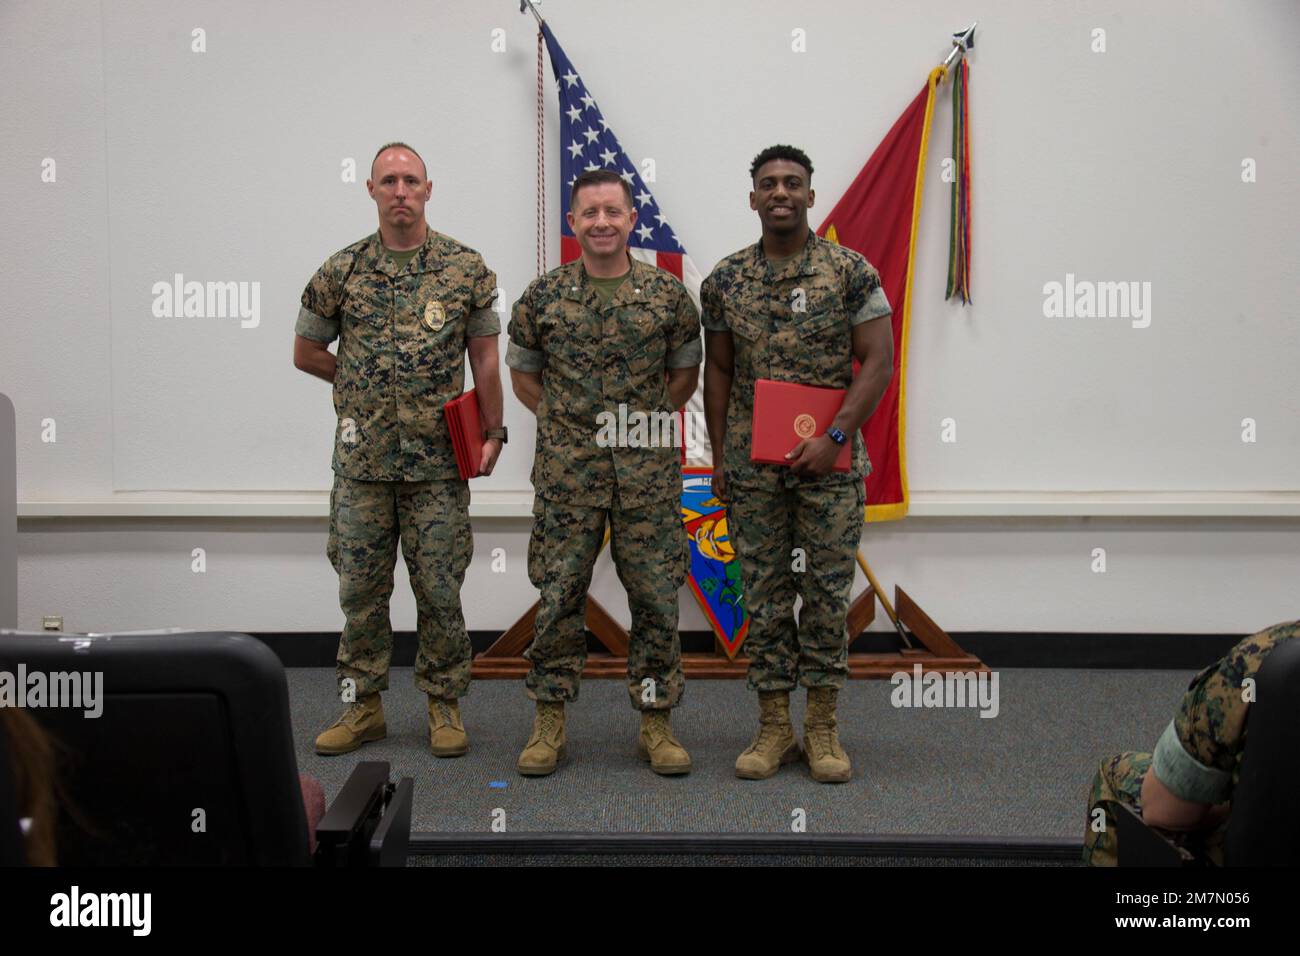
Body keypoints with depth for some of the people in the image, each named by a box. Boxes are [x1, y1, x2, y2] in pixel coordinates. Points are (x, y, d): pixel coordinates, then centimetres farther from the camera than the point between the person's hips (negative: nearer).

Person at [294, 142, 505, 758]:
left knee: (439, 590, 4)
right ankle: (363, 706, 21)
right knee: (361, 587, 8)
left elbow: (484, 357, 5)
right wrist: (365, 384, 7)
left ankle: (444, 706, 18)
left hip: (437, 460, -1)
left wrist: (492, 432, 1)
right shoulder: (342, 270, 4)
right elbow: (306, 351, 13)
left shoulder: (466, 267, 2)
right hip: (361, 458, 2)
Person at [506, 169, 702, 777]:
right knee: (558, 596, 3)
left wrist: (648, 418, 6)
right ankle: (549, 722, 16)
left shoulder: (668, 294, 3)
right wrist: (567, 419, 6)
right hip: (566, 471, 0)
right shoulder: (544, 295, 3)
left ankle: (656, 723, 15)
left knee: (656, 597, 3)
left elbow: (686, 371, 15)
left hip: (648, 471, 0)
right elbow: (522, 374, 15)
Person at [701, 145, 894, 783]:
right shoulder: (724, 280, 6)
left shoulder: (850, 271, -1)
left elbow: (878, 361, -5)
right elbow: (717, 371, 11)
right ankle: (773, 726, 16)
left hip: (829, 460, -2)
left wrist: (834, 437, -14)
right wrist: (719, 456, 8)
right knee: (764, 593, 5)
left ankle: (823, 727, 15)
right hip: (750, 462, 2)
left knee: (828, 591, 3)